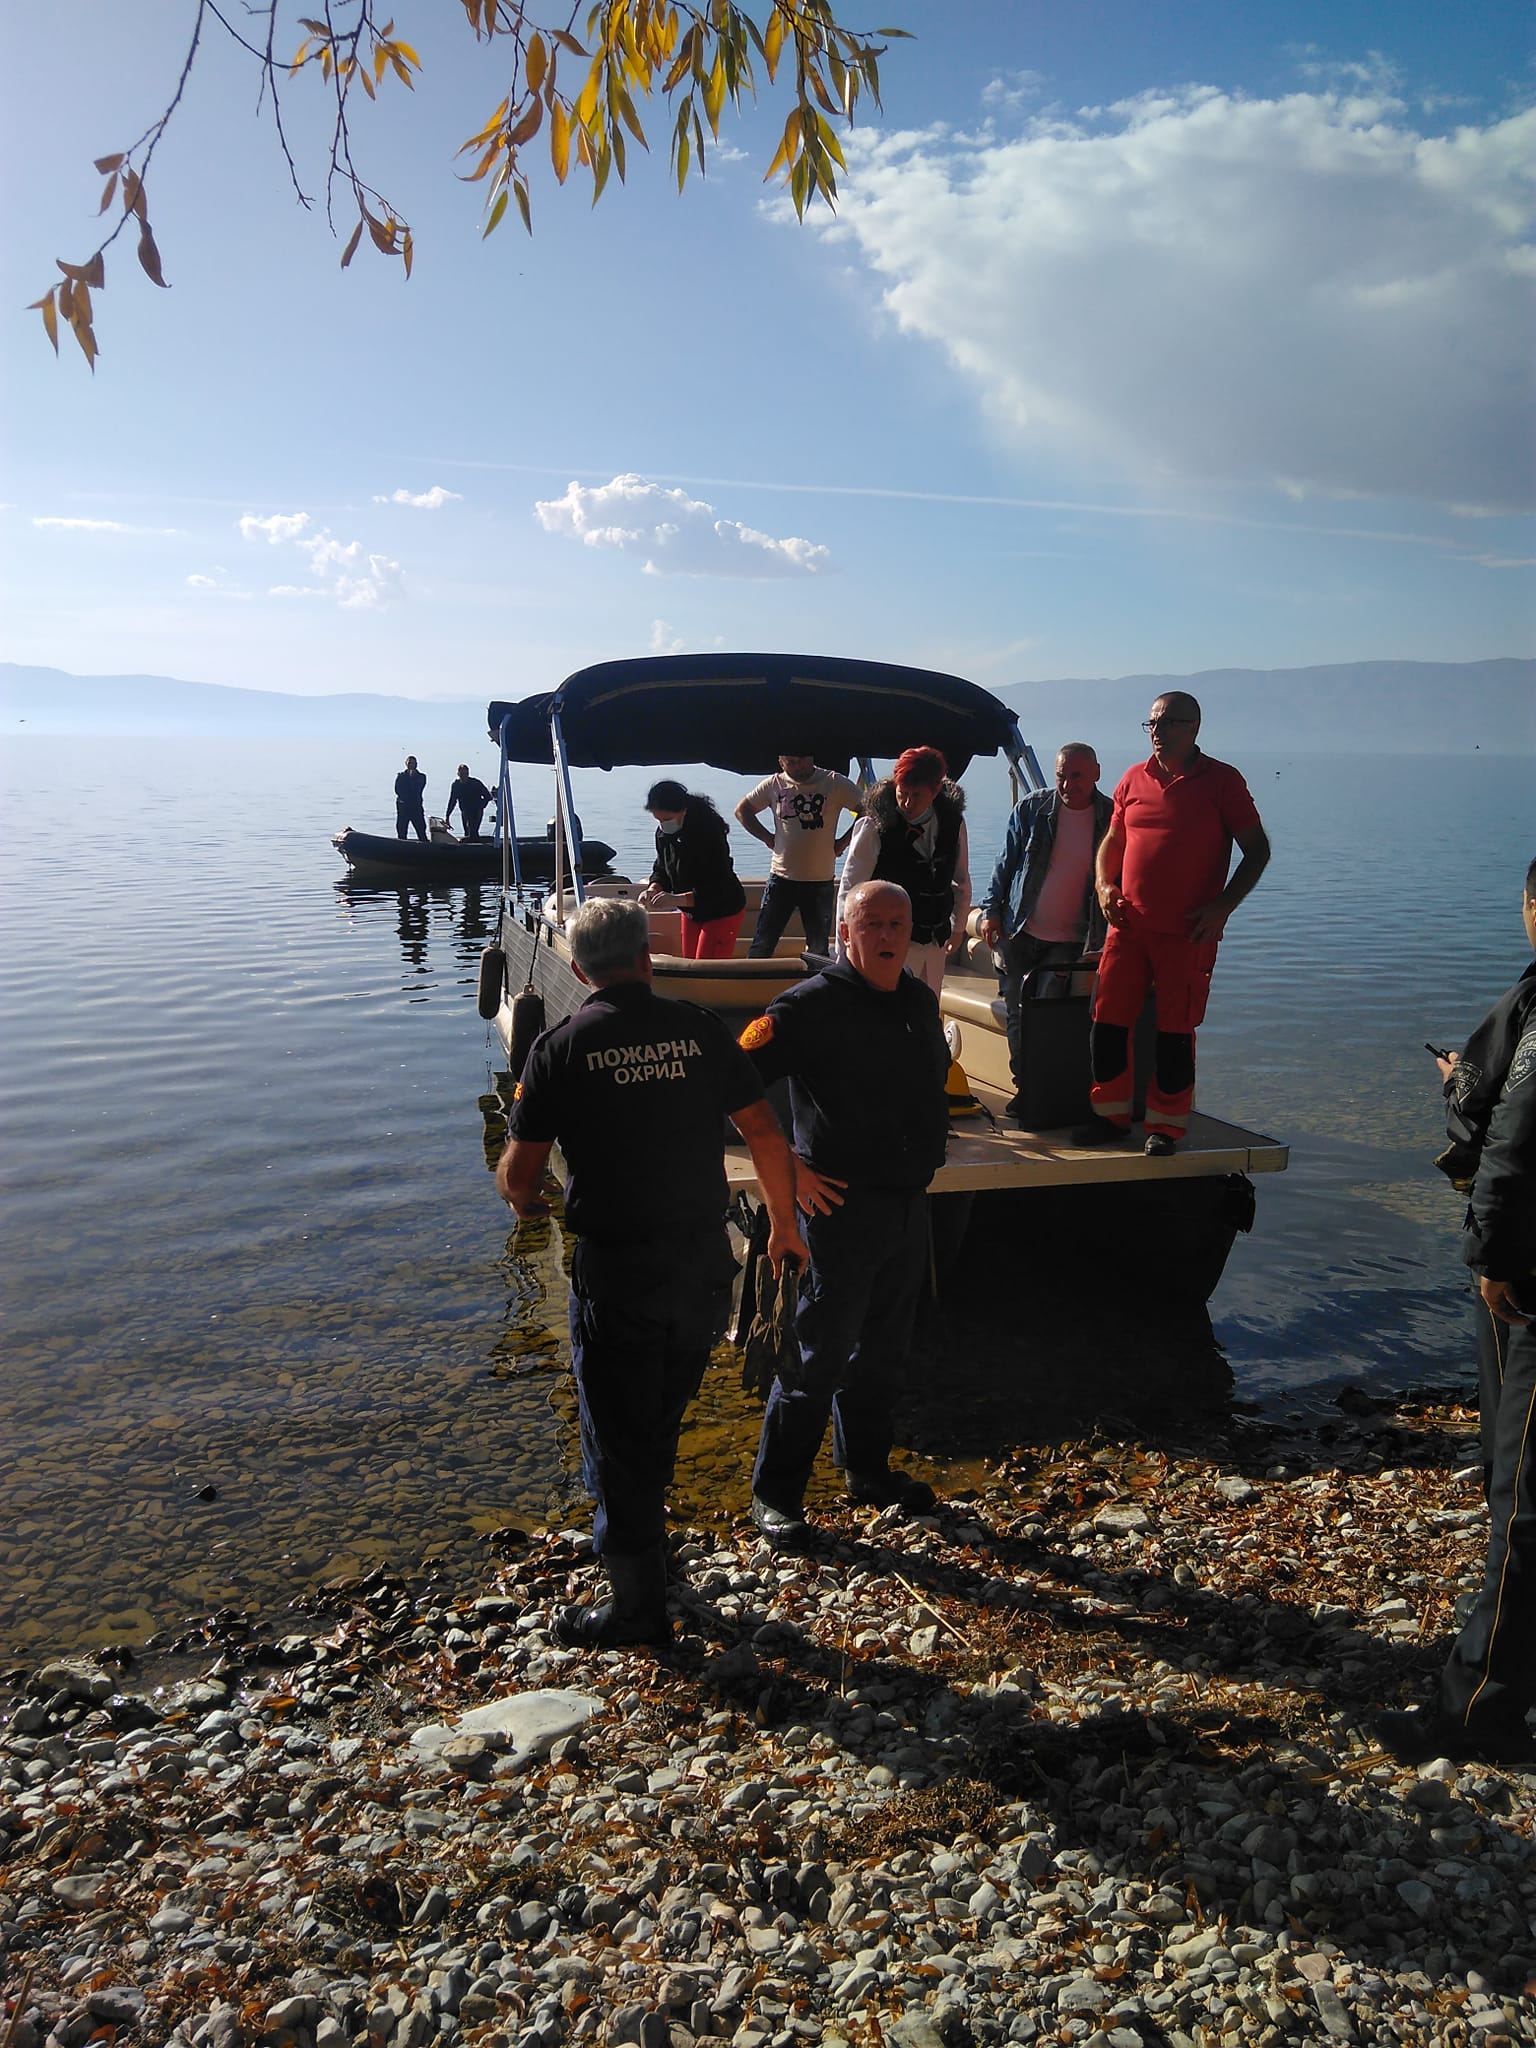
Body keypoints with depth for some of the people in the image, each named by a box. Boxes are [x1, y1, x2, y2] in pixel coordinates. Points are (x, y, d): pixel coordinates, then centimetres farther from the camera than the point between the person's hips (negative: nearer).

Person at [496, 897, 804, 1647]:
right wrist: (784, 1224, 14)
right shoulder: (698, 1028, -1)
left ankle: (637, 1606, 22)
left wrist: (524, 1201, 15)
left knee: (618, 1438, 11)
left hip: (616, 1269, -4)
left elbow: (517, 1171, -9)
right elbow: (765, 1134, 0)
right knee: (661, 1416, 26)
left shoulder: (561, 1046, -8)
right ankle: (637, 1525, 48)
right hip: (704, 1262, 4)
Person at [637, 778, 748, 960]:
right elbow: (662, 870, 7)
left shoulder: (708, 831, -29)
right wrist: (653, 889, -17)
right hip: (691, 912, 8)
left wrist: (676, 899, -42)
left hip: (722, 911, -8)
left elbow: (717, 888, -32)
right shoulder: (663, 833, -6)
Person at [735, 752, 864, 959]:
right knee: (762, 943, 2)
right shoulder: (774, 784, 3)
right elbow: (742, 810, 15)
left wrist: (843, 842, -5)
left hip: (820, 880, -1)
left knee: (819, 948, 8)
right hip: (781, 877, 1)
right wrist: (767, 837, 5)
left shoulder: (835, 783, -4)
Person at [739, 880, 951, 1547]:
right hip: (842, 1205, -7)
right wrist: (790, 1167, -18)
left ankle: (867, 1469, 37)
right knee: (817, 1358, 1)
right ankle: (775, 1494, 16)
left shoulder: (922, 1000, 9)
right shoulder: (812, 1004, -15)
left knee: (883, 1352, 19)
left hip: (910, 1205, 7)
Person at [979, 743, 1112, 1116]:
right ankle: (1022, 1088, 19)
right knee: (1018, 1012, 5)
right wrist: (991, 910, 3)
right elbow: (1006, 863, 10)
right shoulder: (1031, 810, 2)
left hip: (1073, 941, -2)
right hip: (1021, 932, 2)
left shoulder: (1112, 819, 0)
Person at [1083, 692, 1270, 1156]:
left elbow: (1257, 849, 0)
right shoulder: (1134, 779, 10)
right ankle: (1110, 1113, 20)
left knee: (1175, 1030, 2)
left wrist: (1222, 906, -11)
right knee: (1106, 1019, 4)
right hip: (1128, 926, 4)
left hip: (1188, 931, -4)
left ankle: (1166, 1125, 15)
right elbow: (1111, 842, 21)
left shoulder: (1222, 781, -1)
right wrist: (1103, 884, 1)